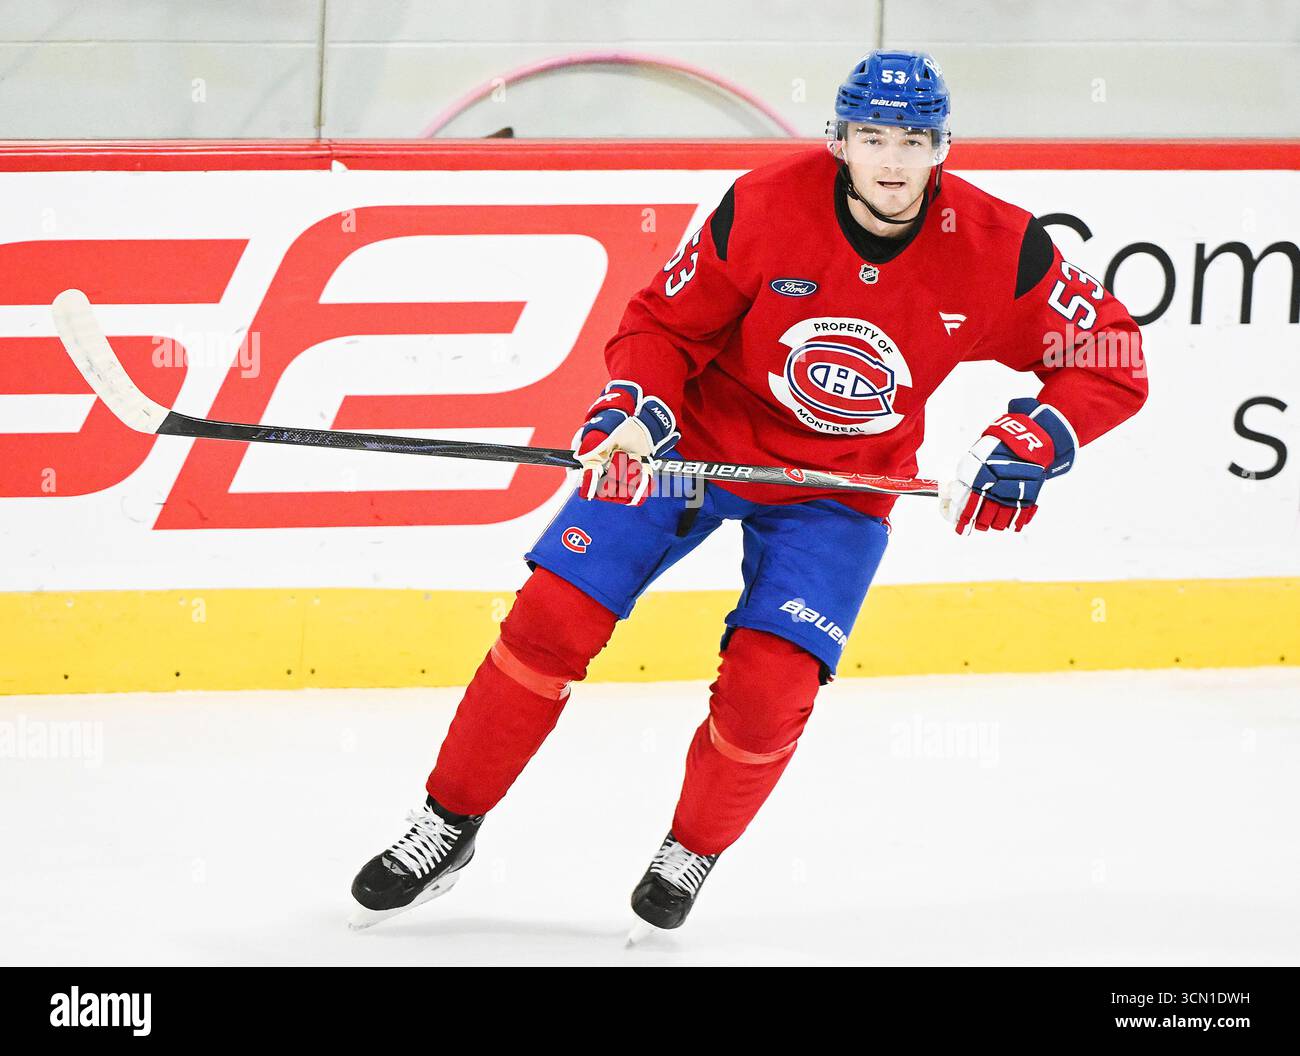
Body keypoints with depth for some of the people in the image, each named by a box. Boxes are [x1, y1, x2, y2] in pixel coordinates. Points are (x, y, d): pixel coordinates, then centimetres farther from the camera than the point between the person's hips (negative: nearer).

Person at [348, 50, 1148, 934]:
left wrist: (1029, 446, -25)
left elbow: (1110, 361, -11)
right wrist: (634, 413, -27)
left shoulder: (997, 250, -19)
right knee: (553, 617, -10)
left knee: (768, 692, -16)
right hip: (699, 436, 0)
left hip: (838, 489, 0)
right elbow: (667, 323, -9)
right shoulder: (763, 208, -21)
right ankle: (449, 826, 6)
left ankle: (692, 853, 15)